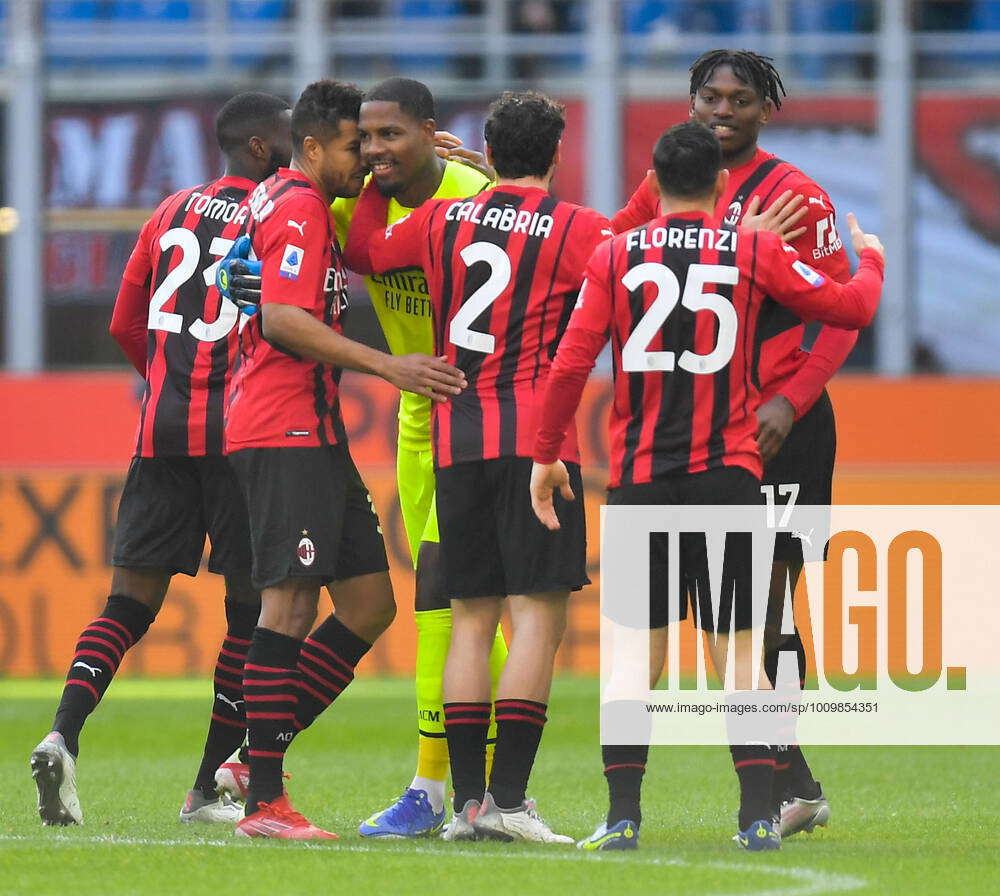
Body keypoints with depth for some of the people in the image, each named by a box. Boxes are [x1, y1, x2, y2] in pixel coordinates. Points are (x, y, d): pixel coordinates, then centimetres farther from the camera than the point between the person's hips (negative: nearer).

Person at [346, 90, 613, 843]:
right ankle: (508, 797, -14)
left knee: (471, 618, 8)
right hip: (534, 437, -5)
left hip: (454, 441, 5)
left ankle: (467, 800, 4)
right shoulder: (574, 230, -2)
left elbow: (363, 248, 25)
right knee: (538, 613, -6)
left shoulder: (441, 220, 10)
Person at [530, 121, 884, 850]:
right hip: (729, 474, 0)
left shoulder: (616, 256, 1)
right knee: (737, 646, 3)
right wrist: (872, 261, 29)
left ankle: (623, 815, 2)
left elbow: (570, 364, -2)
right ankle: (759, 813, -3)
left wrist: (546, 456, 9)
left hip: (640, 475, 0)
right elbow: (852, 308, 7)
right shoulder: (756, 252, 0)